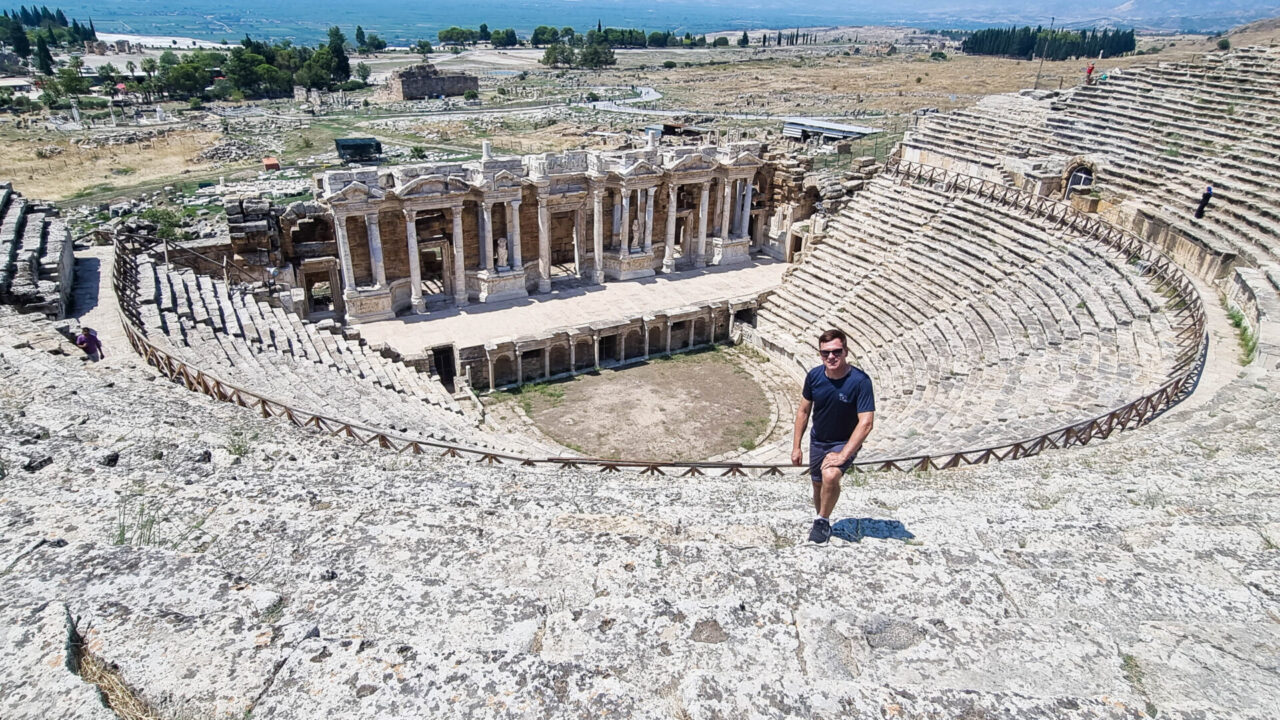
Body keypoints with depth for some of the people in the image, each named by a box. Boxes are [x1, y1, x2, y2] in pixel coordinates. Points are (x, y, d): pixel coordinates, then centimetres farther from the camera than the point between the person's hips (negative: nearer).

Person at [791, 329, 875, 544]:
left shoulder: (860, 381, -26)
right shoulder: (814, 375, -13)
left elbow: (866, 423, -27)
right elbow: (803, 410, 0)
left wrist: (843, 455, -31)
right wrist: (796, 446, 0)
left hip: (845, 443, -4)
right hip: (818, 440, 5)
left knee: (830, 476, -29)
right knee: (818, 484, 16)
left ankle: (822, 521, -5)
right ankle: (822, 523, 43)